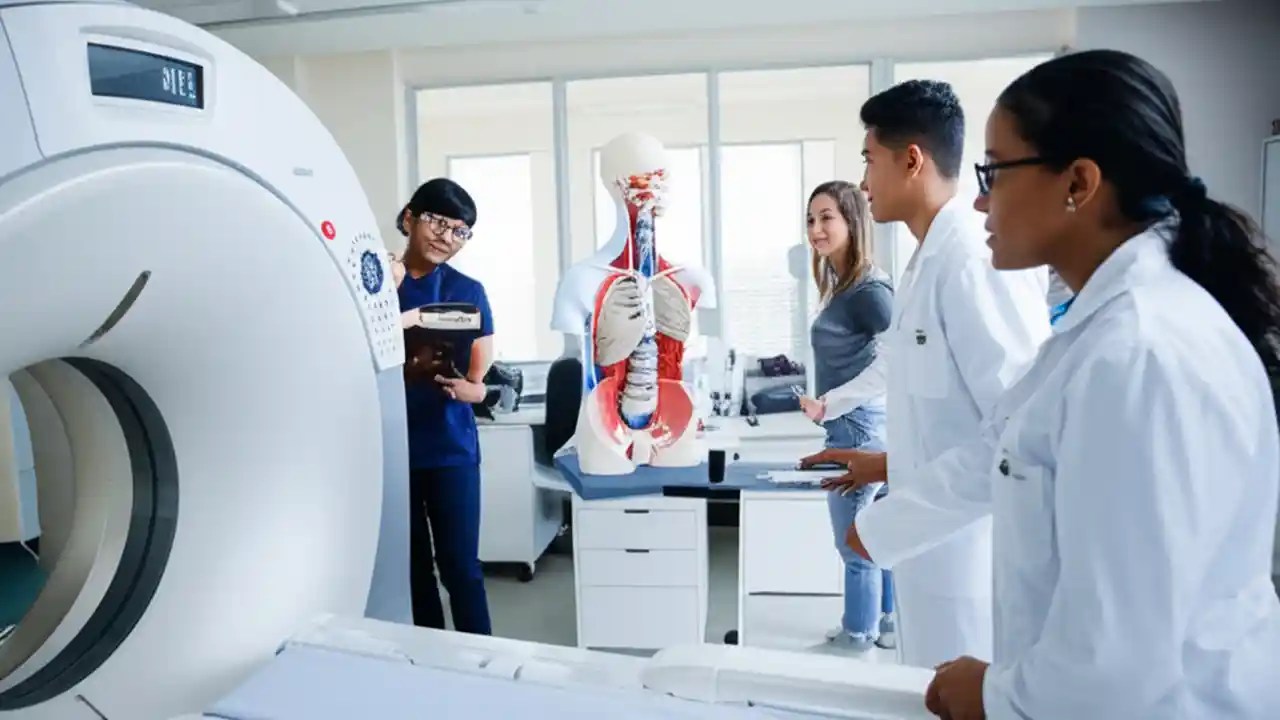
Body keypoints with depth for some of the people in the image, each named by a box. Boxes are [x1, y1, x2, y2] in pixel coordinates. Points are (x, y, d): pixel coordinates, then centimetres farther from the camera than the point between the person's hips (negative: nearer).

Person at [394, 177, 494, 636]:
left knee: (460, 565, 2)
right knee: (412, 566, 13)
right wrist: (405, 371, -22)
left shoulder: (468, 293, 0)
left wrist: (467, 388, -25)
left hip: (450, 447, -1)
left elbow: (483, 380, -1)